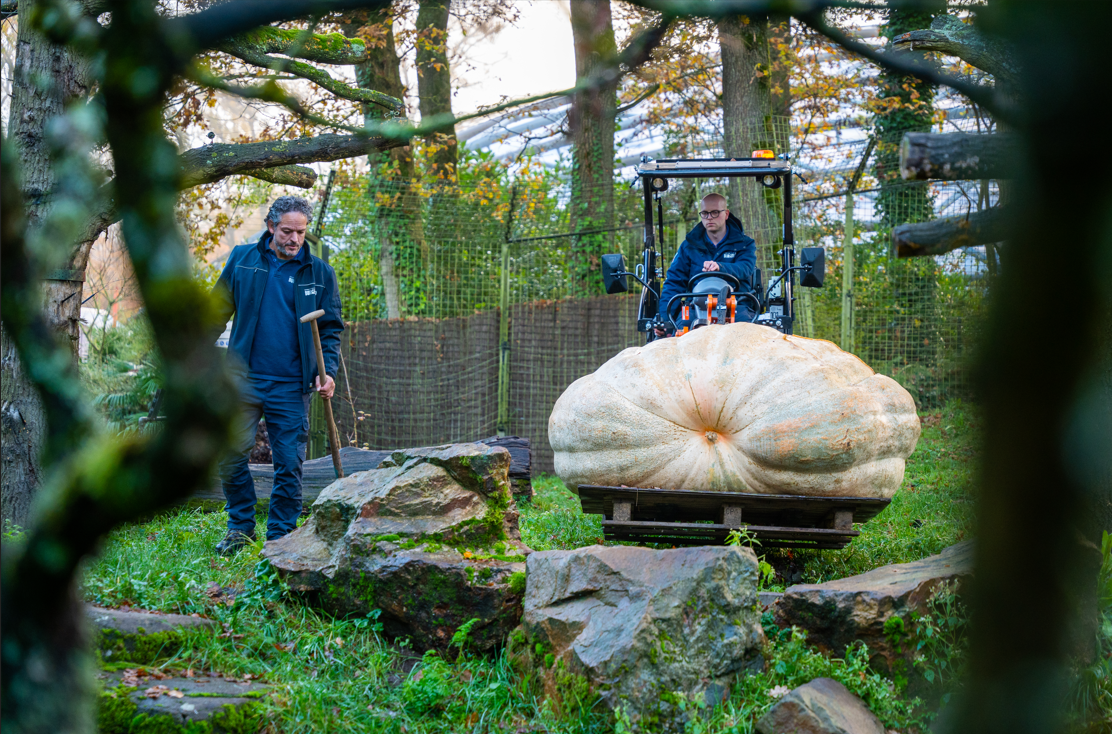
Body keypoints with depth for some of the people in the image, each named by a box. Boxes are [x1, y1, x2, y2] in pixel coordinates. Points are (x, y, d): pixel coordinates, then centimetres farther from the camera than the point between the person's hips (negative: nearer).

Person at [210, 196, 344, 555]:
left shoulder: (319, 273, 5)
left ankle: (280, 538, 12)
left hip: (291, 386, 0)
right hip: (243, 378, 1)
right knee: (230, 452, -1)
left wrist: (328, 370, -5)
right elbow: (219, 309, 14)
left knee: (289, 464, 0)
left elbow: (331, 327, 9)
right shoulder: (242, 260, 5)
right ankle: (241, 527, 17)